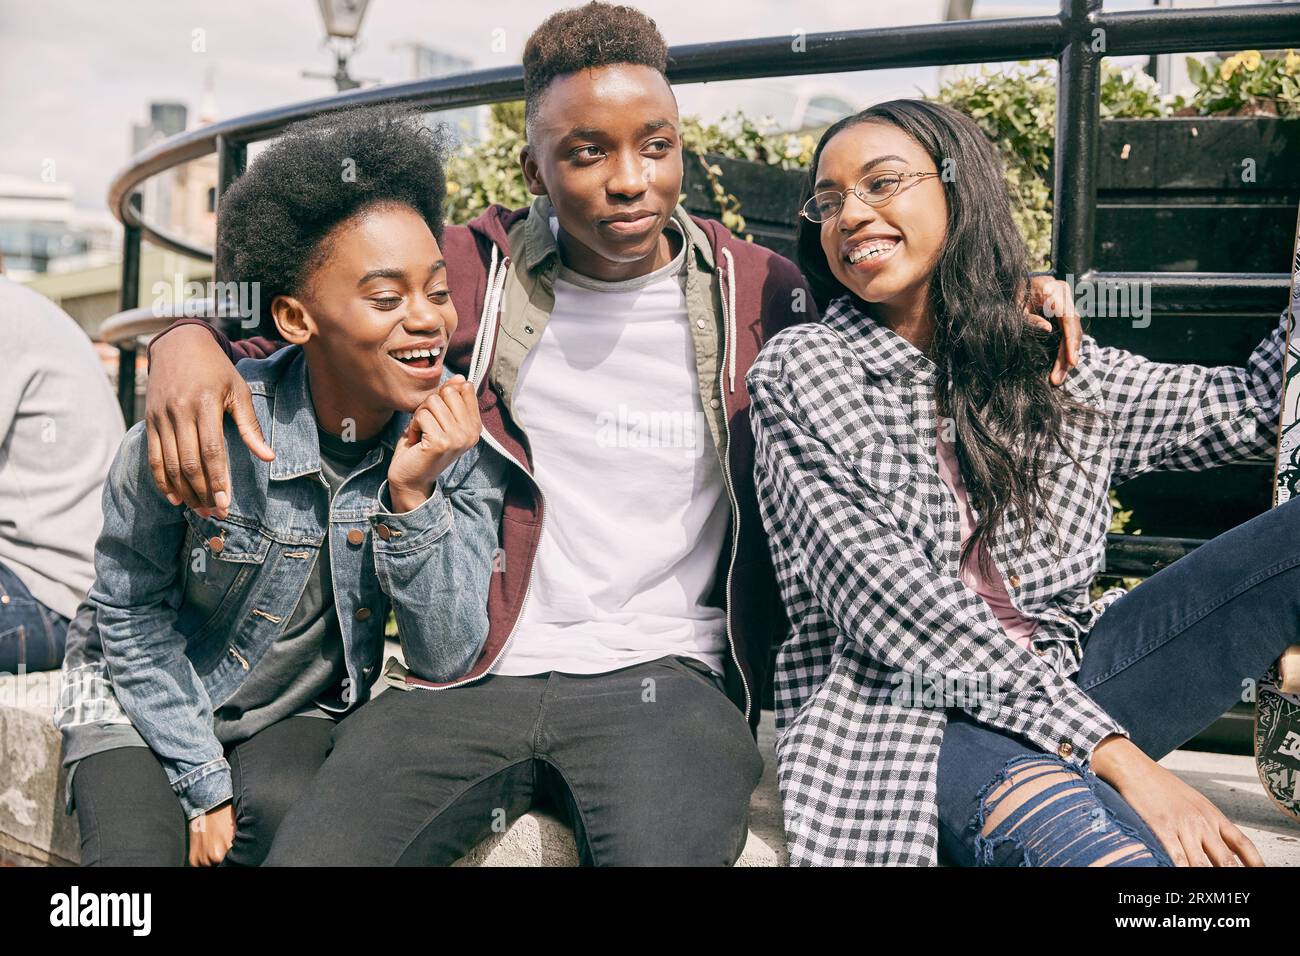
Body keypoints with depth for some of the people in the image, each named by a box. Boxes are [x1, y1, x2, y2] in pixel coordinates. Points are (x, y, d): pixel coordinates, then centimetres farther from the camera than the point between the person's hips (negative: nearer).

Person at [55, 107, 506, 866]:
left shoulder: (464, 446, -18)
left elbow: (445, 661, -18)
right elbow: (132, 617, -9)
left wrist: (413, 498, -32)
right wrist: (204, 786, -10)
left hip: (309, 710, 2)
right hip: (149, 701, -1)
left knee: (280, 808, -26)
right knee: (135, 850, -23)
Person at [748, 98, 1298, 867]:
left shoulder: (1054, 368, 12)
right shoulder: (800, 372, -2)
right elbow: (882, 596, -12)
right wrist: (1113, 754, -18)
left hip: (1068, 681, 5)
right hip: (898, 714, -5)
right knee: (1124, 848, -37)